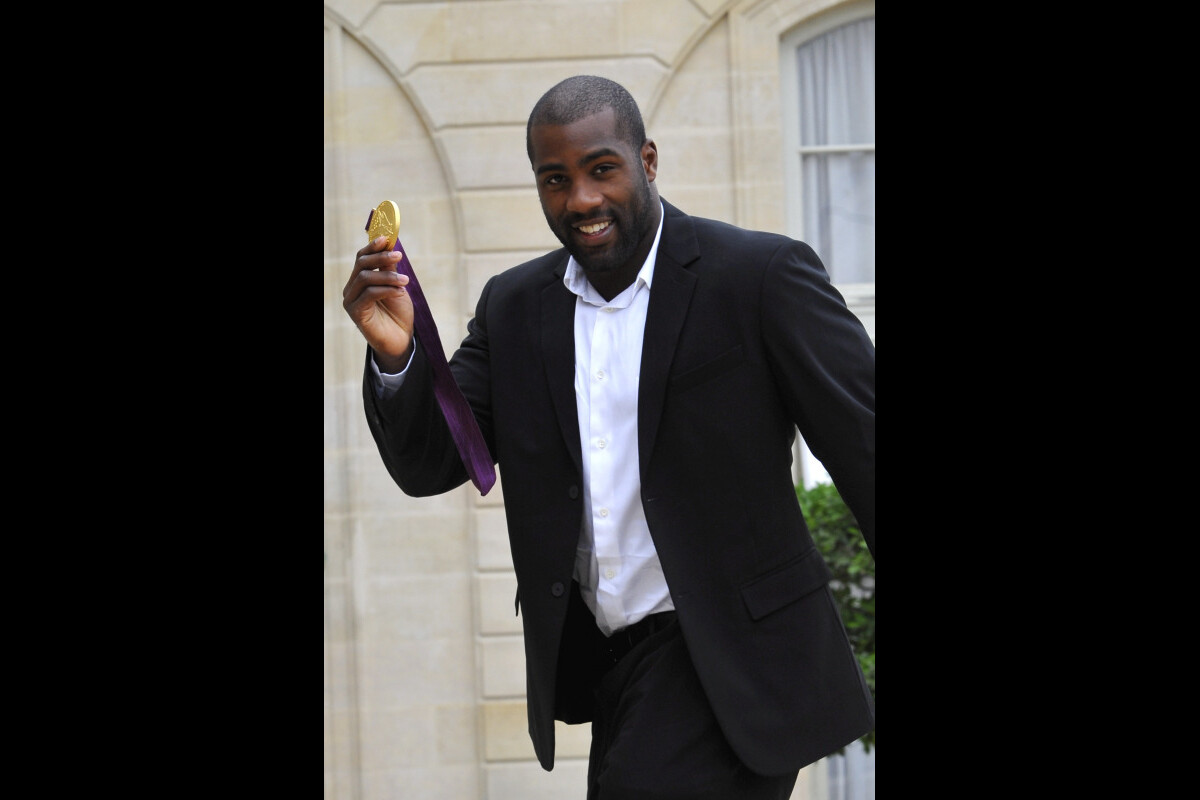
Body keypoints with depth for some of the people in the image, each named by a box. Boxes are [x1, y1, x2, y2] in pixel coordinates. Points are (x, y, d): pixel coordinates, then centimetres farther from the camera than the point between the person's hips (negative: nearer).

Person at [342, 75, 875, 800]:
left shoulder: (761, 277, -9)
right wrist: (396, 356, -15)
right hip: (599, 657, 6)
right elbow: (429, 464, 4)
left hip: (726, 663, -6)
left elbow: (864, 449, -9)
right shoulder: (515, 307, 7)